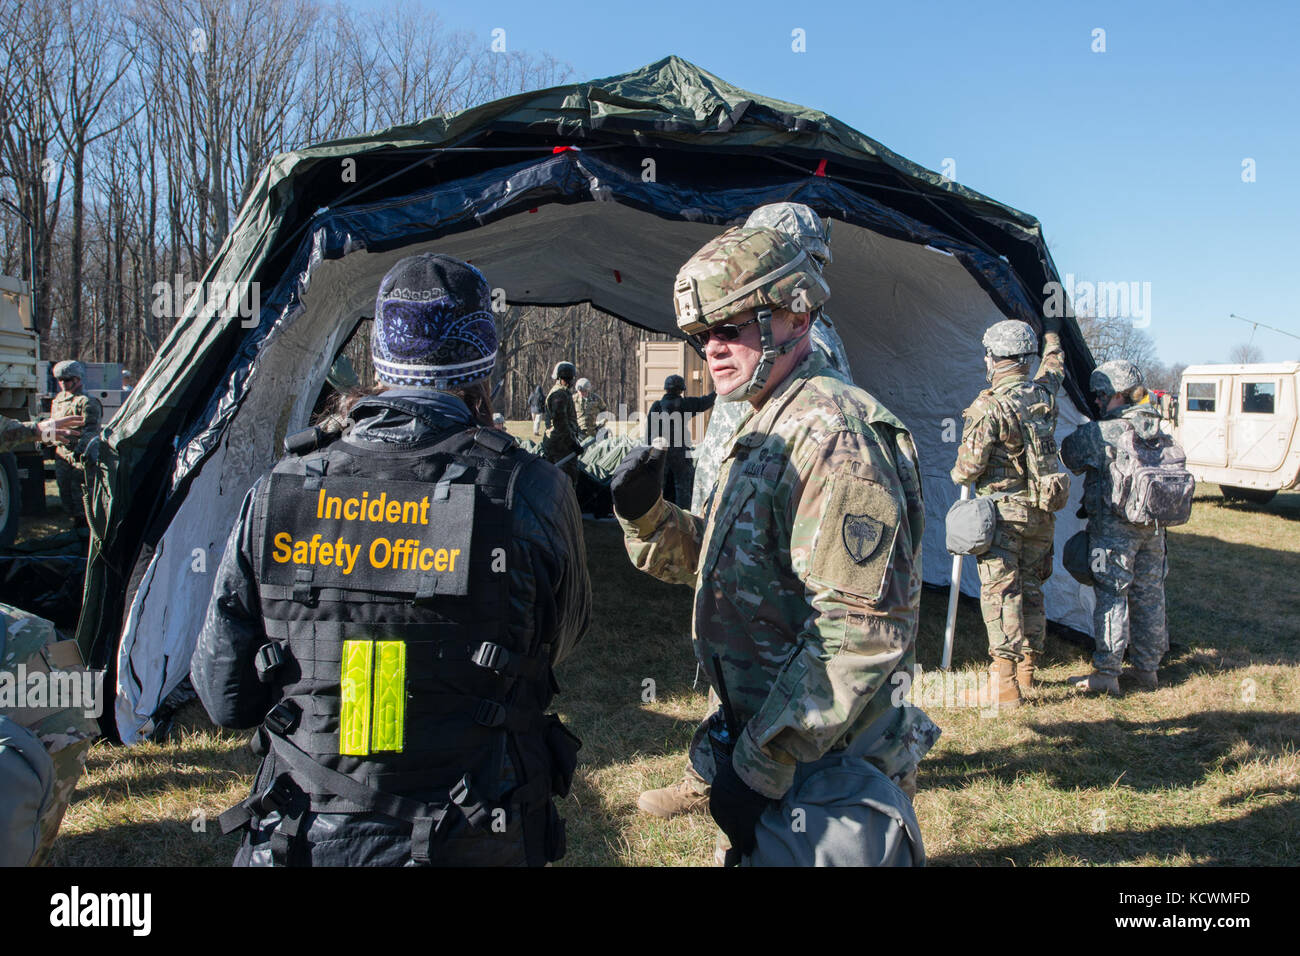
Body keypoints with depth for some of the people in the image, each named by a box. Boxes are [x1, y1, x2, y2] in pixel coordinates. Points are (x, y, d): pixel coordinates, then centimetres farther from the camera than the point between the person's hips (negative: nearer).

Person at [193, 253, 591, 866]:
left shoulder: (276, 494, -8)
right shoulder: (530, 493, -15)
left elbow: (225, 698, 1)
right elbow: (562, 637, 5)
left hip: (307, 841, 2)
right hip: (474, 847, -1)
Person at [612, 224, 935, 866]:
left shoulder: (832, 432, -22)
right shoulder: (765, 430, 11)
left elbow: (860, 633, -28)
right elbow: (719, 563, 17)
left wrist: (760, 765, -23)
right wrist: (646, 515, -2)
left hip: (822, 769, -9)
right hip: (759, 740, 9)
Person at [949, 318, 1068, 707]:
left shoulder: (988, 407, -16)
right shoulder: (1043, 393, 4)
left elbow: (969, 467, -16)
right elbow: (1055, 366, 29)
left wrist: (958, 475, 8)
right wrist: (1052, 334, 48)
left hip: (1003, 512, -6)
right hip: (1042, 513, 7)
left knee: (1000, 593, -5)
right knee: (1031, 590, 15)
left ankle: (1005, 684, -8)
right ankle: (1027, 672, 24)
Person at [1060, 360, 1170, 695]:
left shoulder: (1099, 433, -14)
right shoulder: (1160, 433, 7)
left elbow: (1069, 455, 0)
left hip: (1114, 526, -6)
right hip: (1154, 526, 7)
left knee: (1111, 595, -2)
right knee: (1149, 595, 13)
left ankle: (1107, 673, 1)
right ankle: (1147, 669, 24)